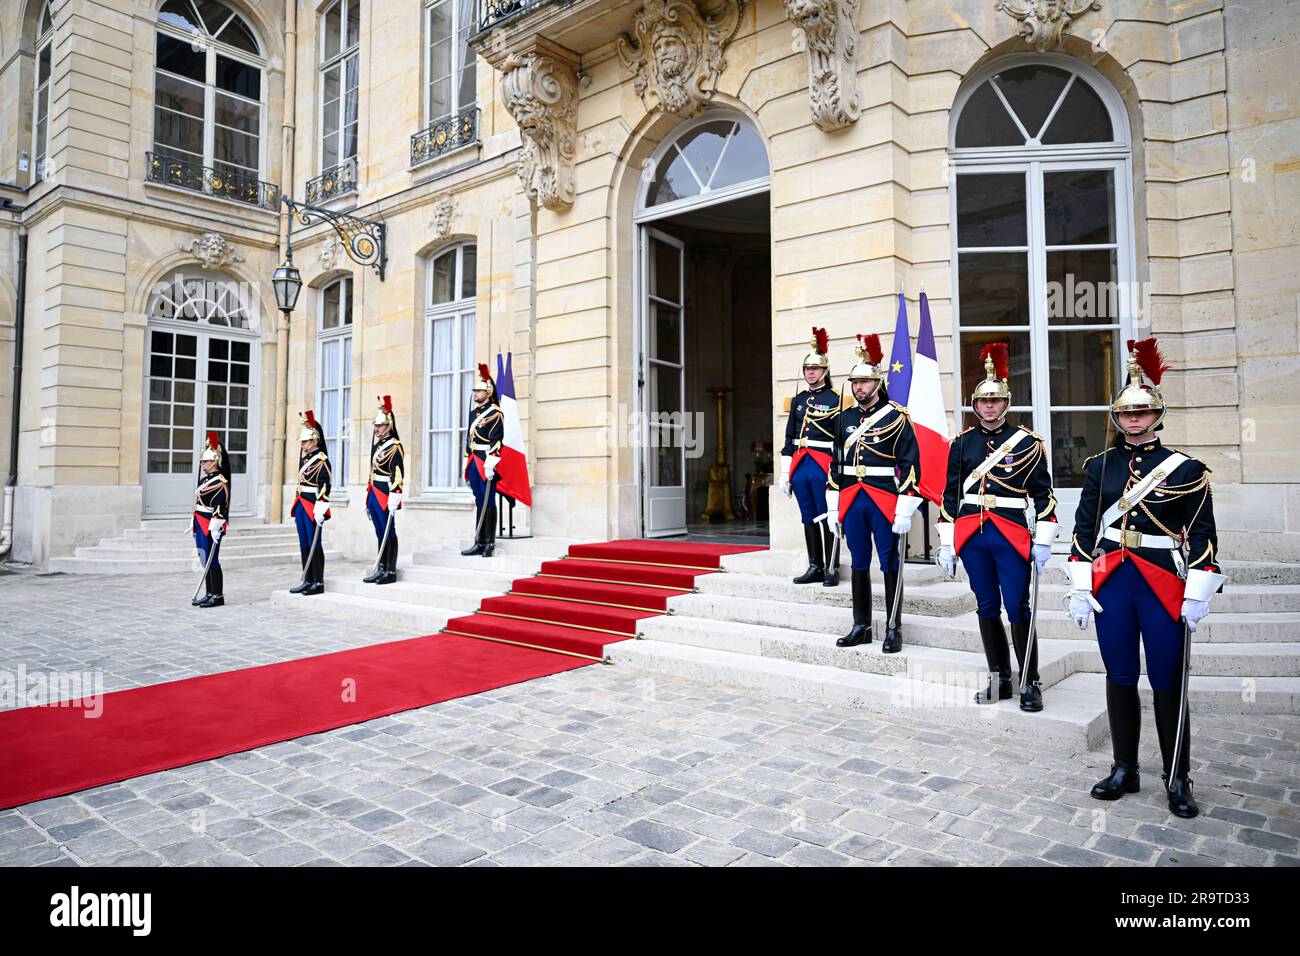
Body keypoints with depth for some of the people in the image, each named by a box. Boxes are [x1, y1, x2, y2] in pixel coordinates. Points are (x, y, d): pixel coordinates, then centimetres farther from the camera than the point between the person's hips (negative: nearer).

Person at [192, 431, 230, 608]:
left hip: (211, 525, -9)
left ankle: (218, 596, 2)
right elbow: (198, 503, 20)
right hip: (201, 526, 9)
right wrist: (194, 524, 20)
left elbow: (220, 507, -18)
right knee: (205, 561, 12)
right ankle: (209, 594, 19)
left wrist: (215, 528, -22)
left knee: (212, 561, -5)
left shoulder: (220, 481, -13)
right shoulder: (204, 479, 15)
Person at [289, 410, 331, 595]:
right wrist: (296, 509, 20)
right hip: (301, 506, 9)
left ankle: (318, 583, 2)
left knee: (314, 545, -4)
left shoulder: (321, 459, -10)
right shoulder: (304, 458, 16)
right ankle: (308, 581, 17)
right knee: (304, 545, 11)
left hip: (312, 508, -9)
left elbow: (324, 486, -17)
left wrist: (320, 510, -22)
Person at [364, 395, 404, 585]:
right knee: (380, 534, 12)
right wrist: (368, 498, 21)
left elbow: (397, 473, -17)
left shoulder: (394, 446, -10)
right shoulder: (376, 444, 17)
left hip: (386, 495, -8)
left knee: (389, 532, -3)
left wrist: (394, 498, -23)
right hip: (374, 494, 8)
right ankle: (381, 569, 18)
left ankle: (391, 571, 2)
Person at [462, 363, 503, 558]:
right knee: (479, 503, 10)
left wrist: (489, 464, -20)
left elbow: (496, 440, -15)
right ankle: (479, 542, 14)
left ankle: (490, 543, 1)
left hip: (486, 464, -8)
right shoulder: (473, 412, 17)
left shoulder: (495, 413, -8)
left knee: (489, 503, -3)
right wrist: (468, 465, 18)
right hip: (474, 464, 8)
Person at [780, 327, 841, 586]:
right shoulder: (798, 400, 14)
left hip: (823, 466, -5)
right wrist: (785, 472, 12)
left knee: (826, 518, -1)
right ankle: (815, 567, 18)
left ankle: (831, 569, 7)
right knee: (808, 518, 10)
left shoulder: (834, 400, -3)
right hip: (800, 465, 6)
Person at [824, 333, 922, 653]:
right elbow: (836, 464, 13)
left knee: (890, 565, 4)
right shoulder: (844, 418, 10)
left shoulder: (896, 417, -5)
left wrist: (905, 511, -12)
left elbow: (910, 465, -7)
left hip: (885, 501, -5)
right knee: (859, 564, 11)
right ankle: (861, 627, 21)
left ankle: (893, 629, 13)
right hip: (852, 501, 5)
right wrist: (833, 507, 10)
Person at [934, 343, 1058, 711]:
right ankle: (999, 679, 23)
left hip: (1012, 535, -3)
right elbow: (950, 495, 8)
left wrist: (1042, 542, -5)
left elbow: (1043, 494, 1)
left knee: (1017, 609, 0)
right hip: (971, 535, 3)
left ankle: (1030, 684, 13)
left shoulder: (1027, 442, 0)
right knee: (987, 608, 10)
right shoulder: (962, 443, 7)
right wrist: (946, 543, 5)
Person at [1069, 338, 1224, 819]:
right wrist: (1080, 588, 1)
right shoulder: (1099, 466, 5)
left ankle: (1178, 780, 19)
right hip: (1112, 584, 3)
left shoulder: (1186, 469, -1)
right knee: (1120, 678, 10)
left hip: (1164, 585, -2)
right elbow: (1084, 529, 5)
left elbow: (1203, 535, -2)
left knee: (1168, 685, 4)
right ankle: (1124, 770, 23)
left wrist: (1198, 593, -9)